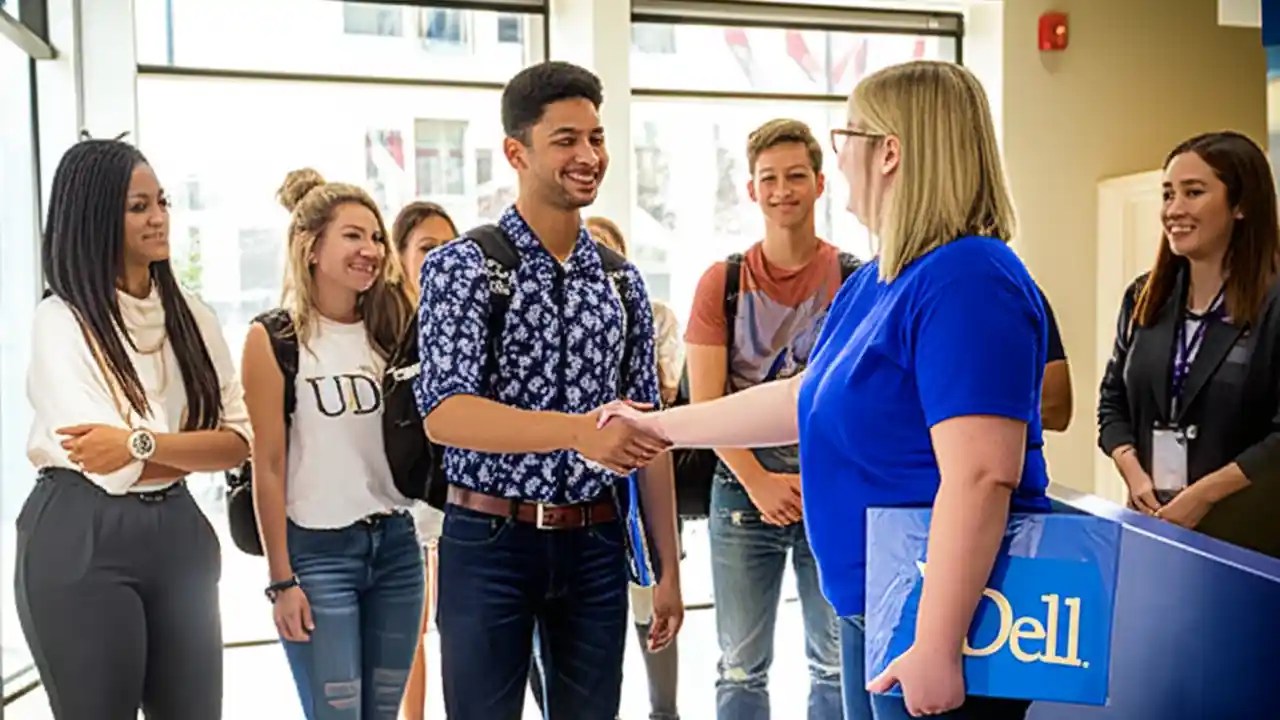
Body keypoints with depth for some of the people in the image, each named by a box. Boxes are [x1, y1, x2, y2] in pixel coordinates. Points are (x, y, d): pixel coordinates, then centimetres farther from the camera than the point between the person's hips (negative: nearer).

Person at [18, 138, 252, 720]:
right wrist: (192, 449, -7)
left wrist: (141, 442, -15)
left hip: (177, 531, 5)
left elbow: (238, 440, -2)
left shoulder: (190, 315, 6)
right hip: (82, 542, -5)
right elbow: (107, 467, -19)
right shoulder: (61, 320, -10)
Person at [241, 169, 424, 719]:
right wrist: (281, 579, -9)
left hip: (396, 543, 5)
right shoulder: (274, 338, -6)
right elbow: (268, 467, -8)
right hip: (317, 550, -5)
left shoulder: (390, 328, 7)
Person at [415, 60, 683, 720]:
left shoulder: (622, 281, 7)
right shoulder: (464, 265, -7)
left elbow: (647, 435, 9)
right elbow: (444, 414, -19)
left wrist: (668, 568, 9)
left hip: (595, 546, 4)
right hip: (491, 542, -4)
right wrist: (578, 431, -33)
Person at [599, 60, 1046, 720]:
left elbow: (982, 476, -28)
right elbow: (804, 399, 18)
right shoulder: (871, 282, 8)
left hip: (938, 621, -9)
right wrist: (660, 426, 22)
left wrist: (938, 644, -28)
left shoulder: (967, 279, -22)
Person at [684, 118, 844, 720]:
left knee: (838, 664, 9)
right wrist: (760, 483, -11)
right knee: (741, 668, 10)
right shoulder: (722, 281, 2)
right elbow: (706, 401, -2)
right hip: (744, 490, 1)